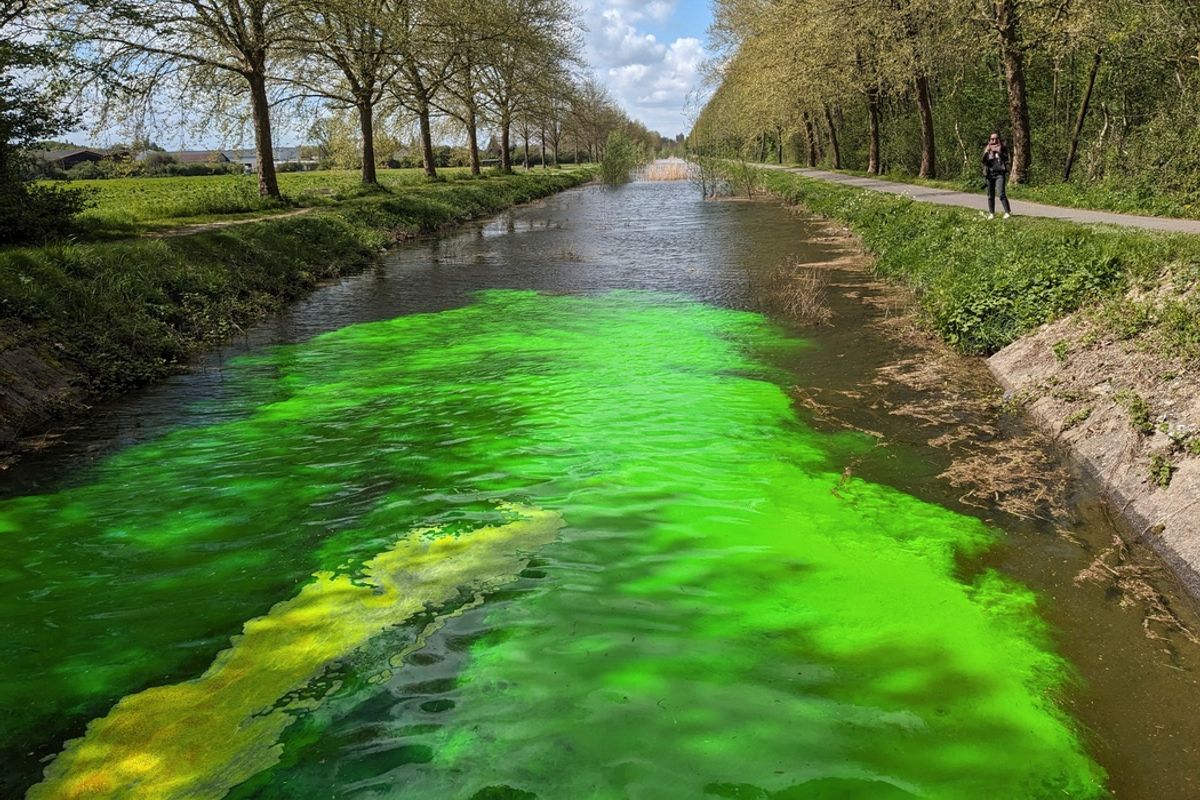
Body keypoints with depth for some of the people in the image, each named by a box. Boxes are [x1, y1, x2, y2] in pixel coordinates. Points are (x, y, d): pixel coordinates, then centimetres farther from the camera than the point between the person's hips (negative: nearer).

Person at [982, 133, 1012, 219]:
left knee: (1001, 194, -14)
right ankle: (991, 213, 15)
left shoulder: (1002, 148, 5)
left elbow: (1006, 159, -4)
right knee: (990, 195, 6)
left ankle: (1008, 212, -10)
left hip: (999, 174, -3)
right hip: (989, 174, 3)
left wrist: (1000, 152, -15)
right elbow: (983, 161, 2)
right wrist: (987, 152, -11)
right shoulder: (987, 149, 10)